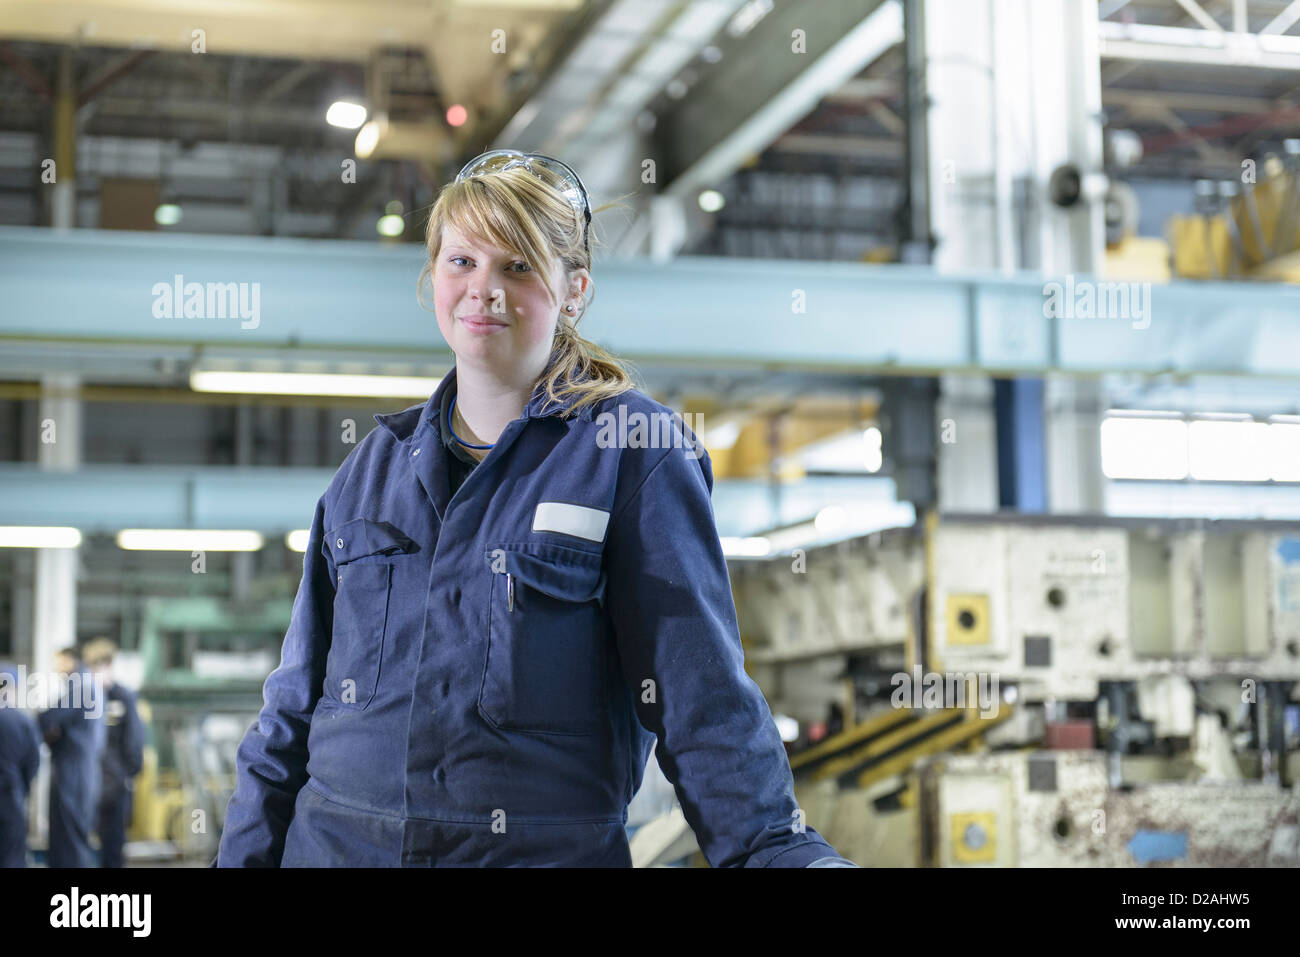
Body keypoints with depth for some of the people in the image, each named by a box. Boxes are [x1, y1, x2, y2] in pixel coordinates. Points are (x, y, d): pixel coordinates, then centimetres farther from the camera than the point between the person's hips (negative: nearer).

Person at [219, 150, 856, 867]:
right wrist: (243, 855, 8)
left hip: (547, 848, -4)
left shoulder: (633, 451, -5)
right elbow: (296, 702, 12)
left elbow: (701, 693, -11)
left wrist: (777, 849, -21)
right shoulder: (374, 466, 10)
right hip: (334, 844, 4)